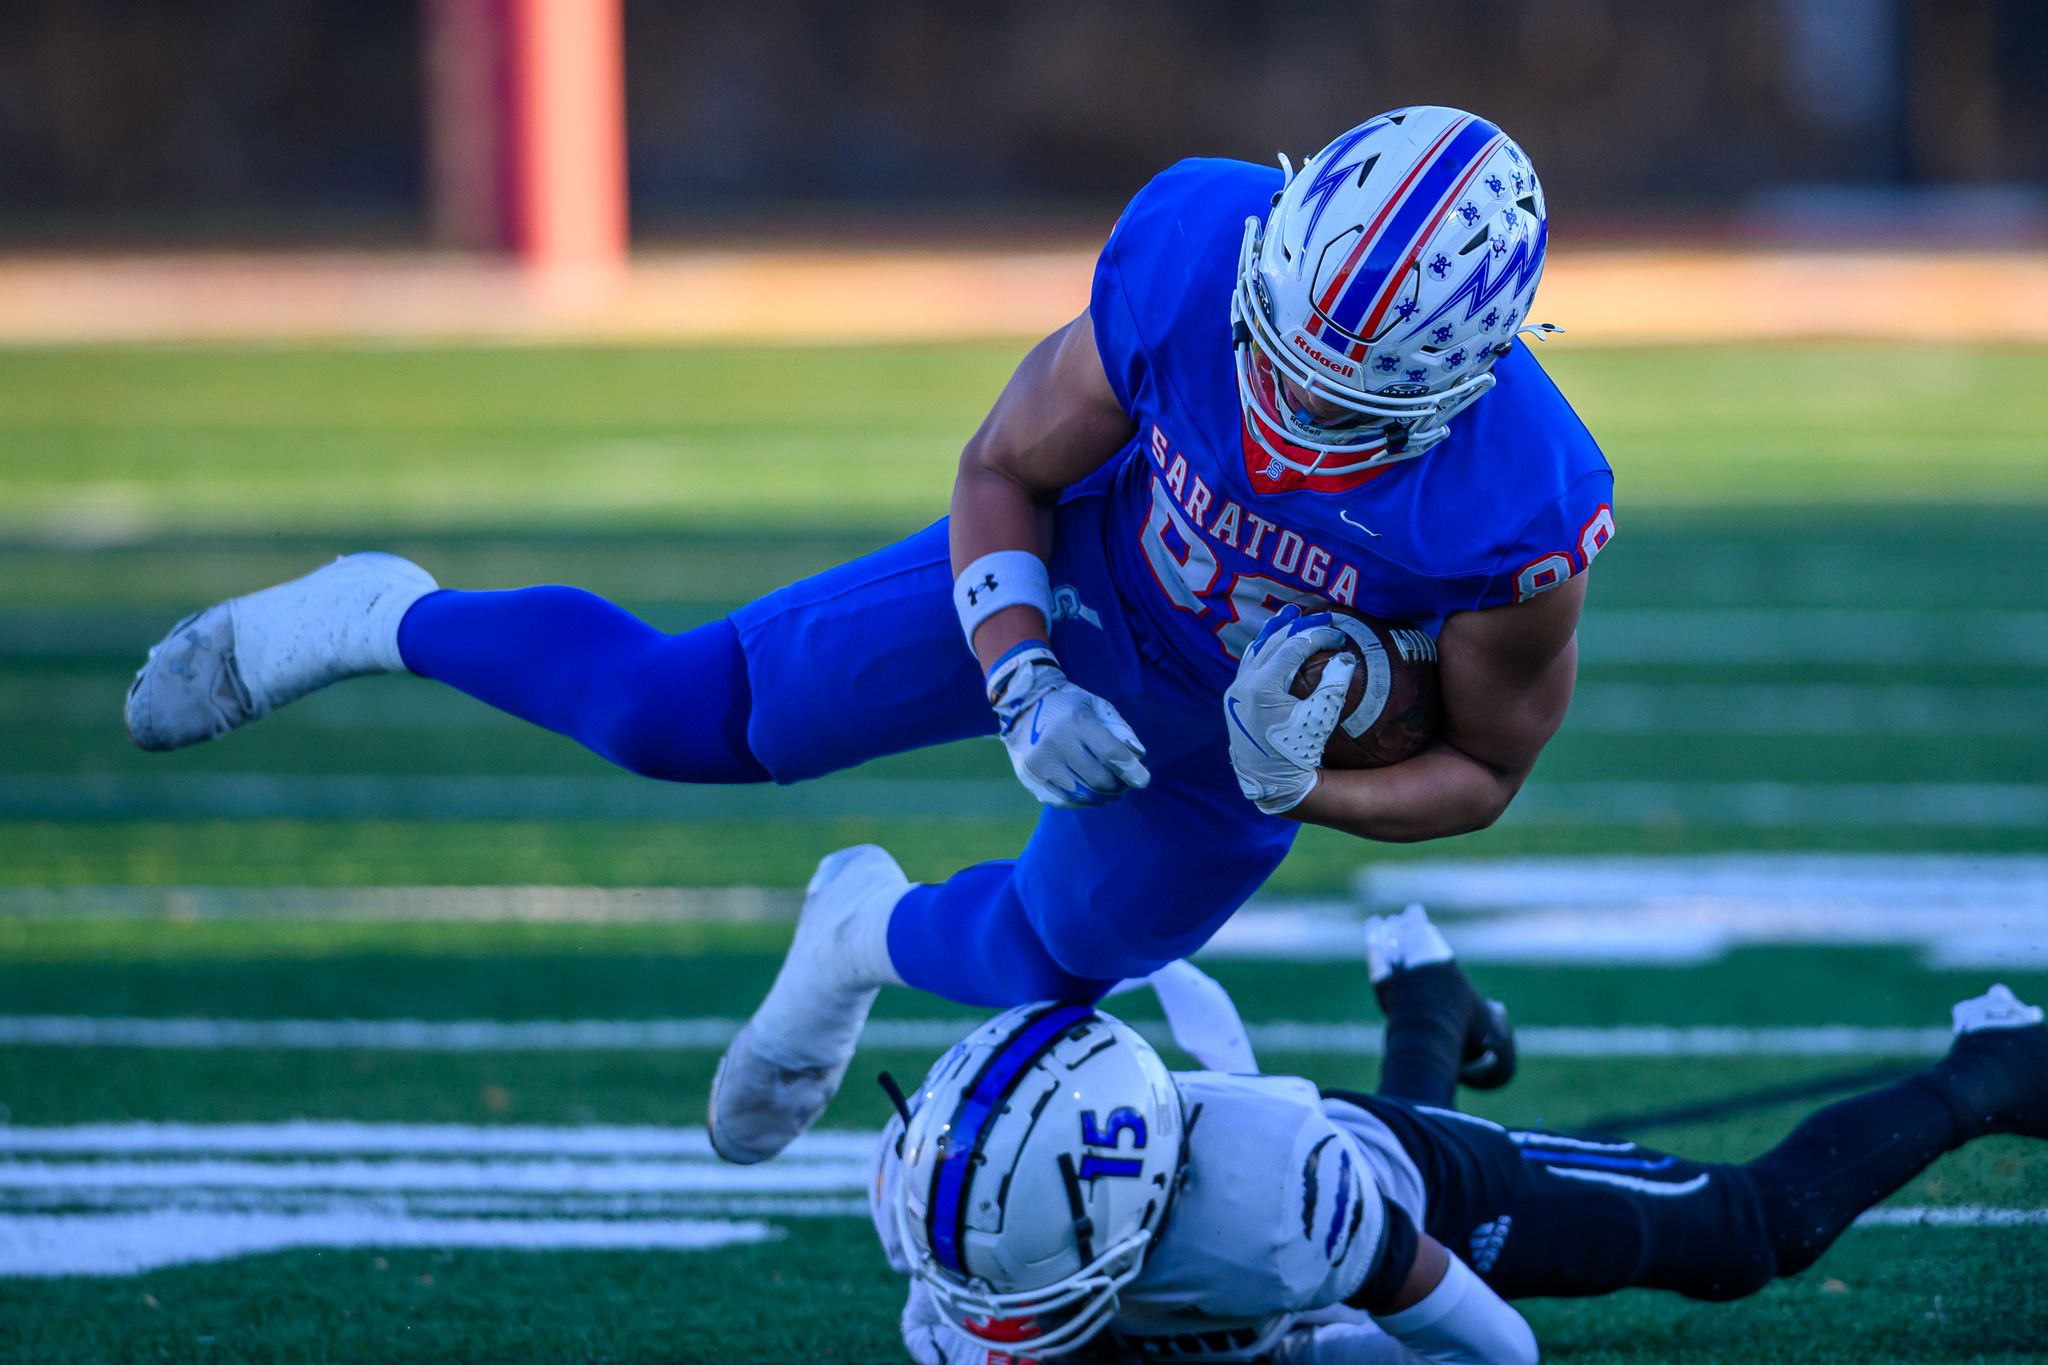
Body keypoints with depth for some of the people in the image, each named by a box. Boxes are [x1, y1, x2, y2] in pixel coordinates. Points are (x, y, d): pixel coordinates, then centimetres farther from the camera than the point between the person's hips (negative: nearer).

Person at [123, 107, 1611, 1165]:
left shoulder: (1523, 516, -41)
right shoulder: (1191, 267, -37)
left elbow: (1485, 765, -19)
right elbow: (1004, 475, -16)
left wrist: (1301, 788, -36)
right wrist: (1025, 690, -31)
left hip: (1230, 742, 0)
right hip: (1073, 590, 0)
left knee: (1043, 963, 19)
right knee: (687, 714, 2)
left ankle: (875, 936, 55)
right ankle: (382, 620, 30)